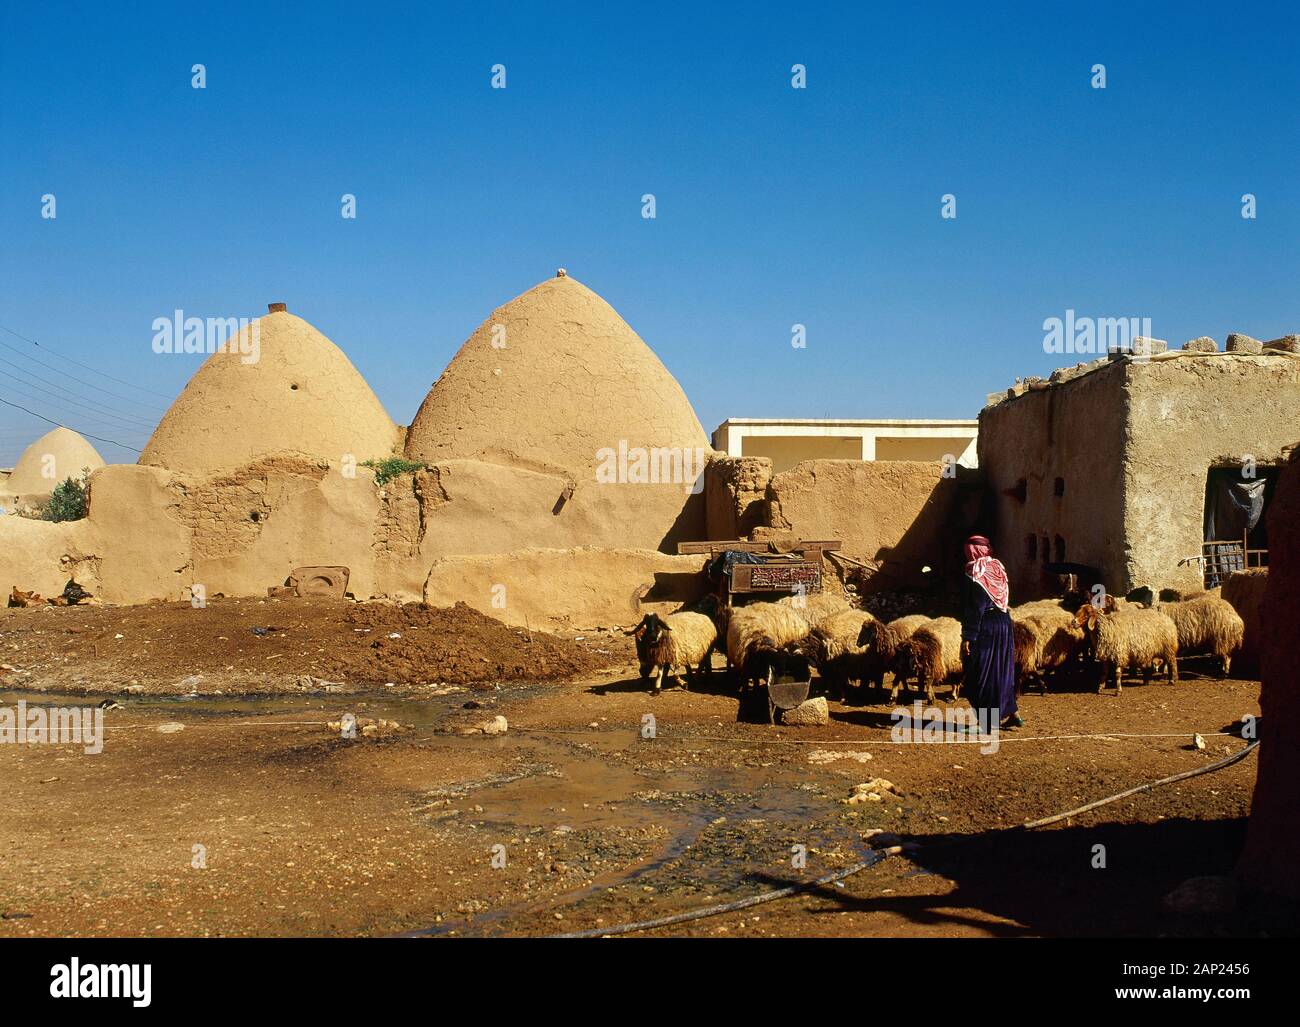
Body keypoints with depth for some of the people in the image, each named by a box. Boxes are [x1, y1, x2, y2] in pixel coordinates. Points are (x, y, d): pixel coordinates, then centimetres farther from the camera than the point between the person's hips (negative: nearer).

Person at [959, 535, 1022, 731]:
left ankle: (988, 721, 4)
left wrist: (967, 637, -14)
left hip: (984, 627, -7)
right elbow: (1004, 600, 12)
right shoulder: (998, 569, 7)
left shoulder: (973, 574, -13)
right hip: (1004, 624, 7)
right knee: (1002, 670, 18)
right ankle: (1011, 712, 20)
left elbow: (972, 610, -16)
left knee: (981, 674, 2)